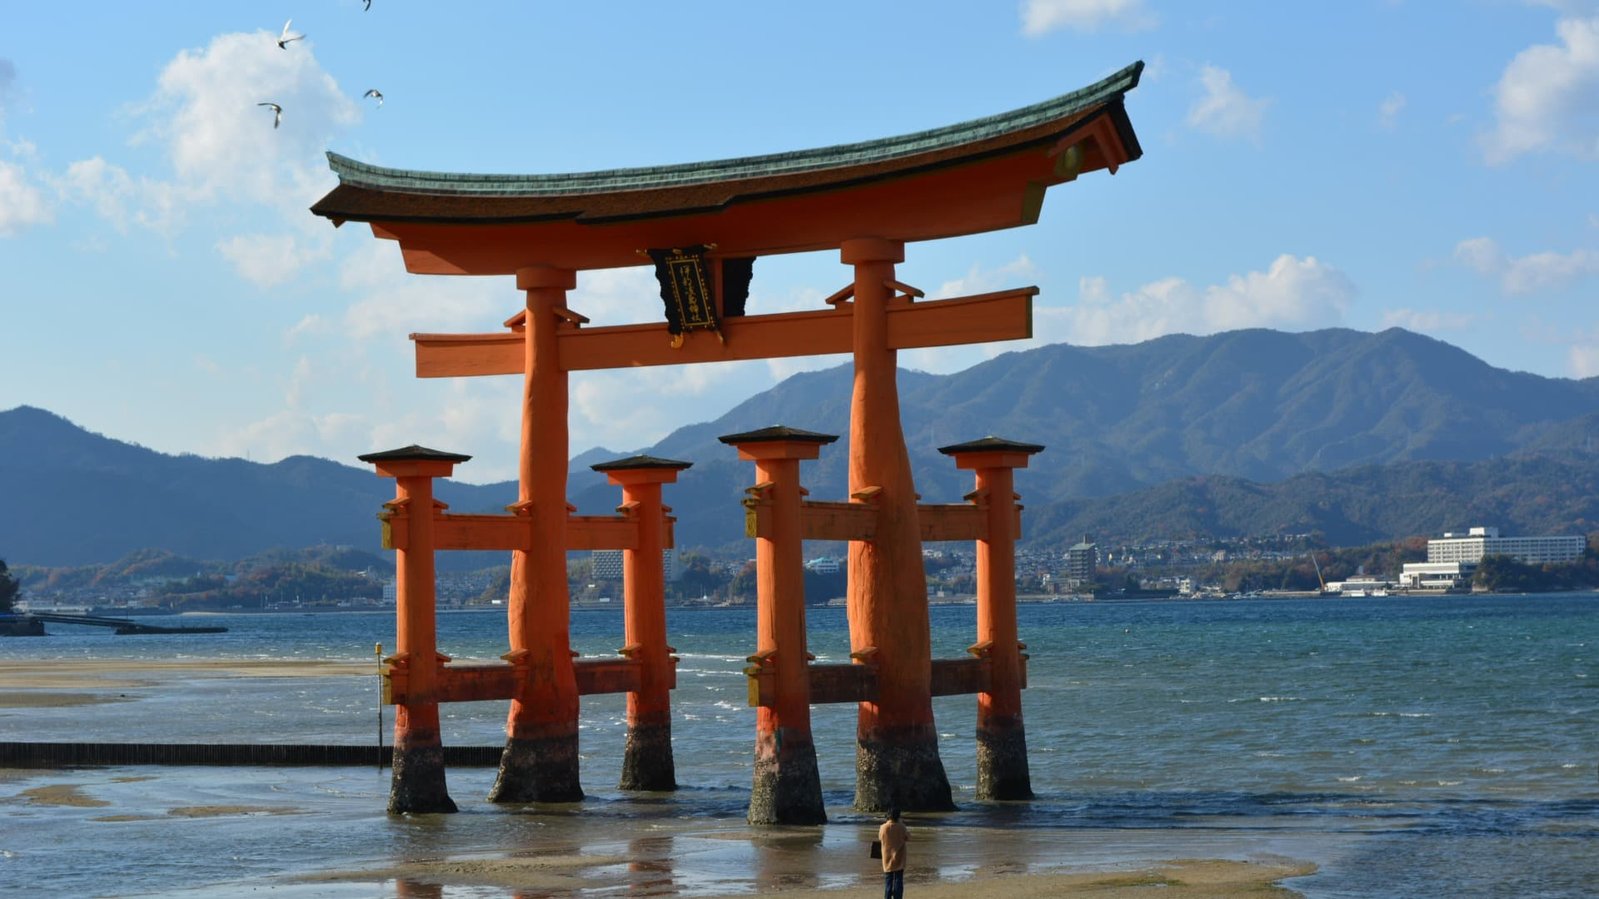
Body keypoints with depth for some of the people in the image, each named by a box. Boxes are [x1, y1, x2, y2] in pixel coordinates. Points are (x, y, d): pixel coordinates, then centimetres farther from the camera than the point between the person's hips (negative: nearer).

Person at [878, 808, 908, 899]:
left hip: (887, 860, 2)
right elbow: (908, 838, 1)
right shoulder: (901, 827, -12)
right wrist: (908, 833, 21)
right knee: (898, 882, 4)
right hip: (899, 860, -2)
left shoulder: (883, 828, -8)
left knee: (888, 882, 9)